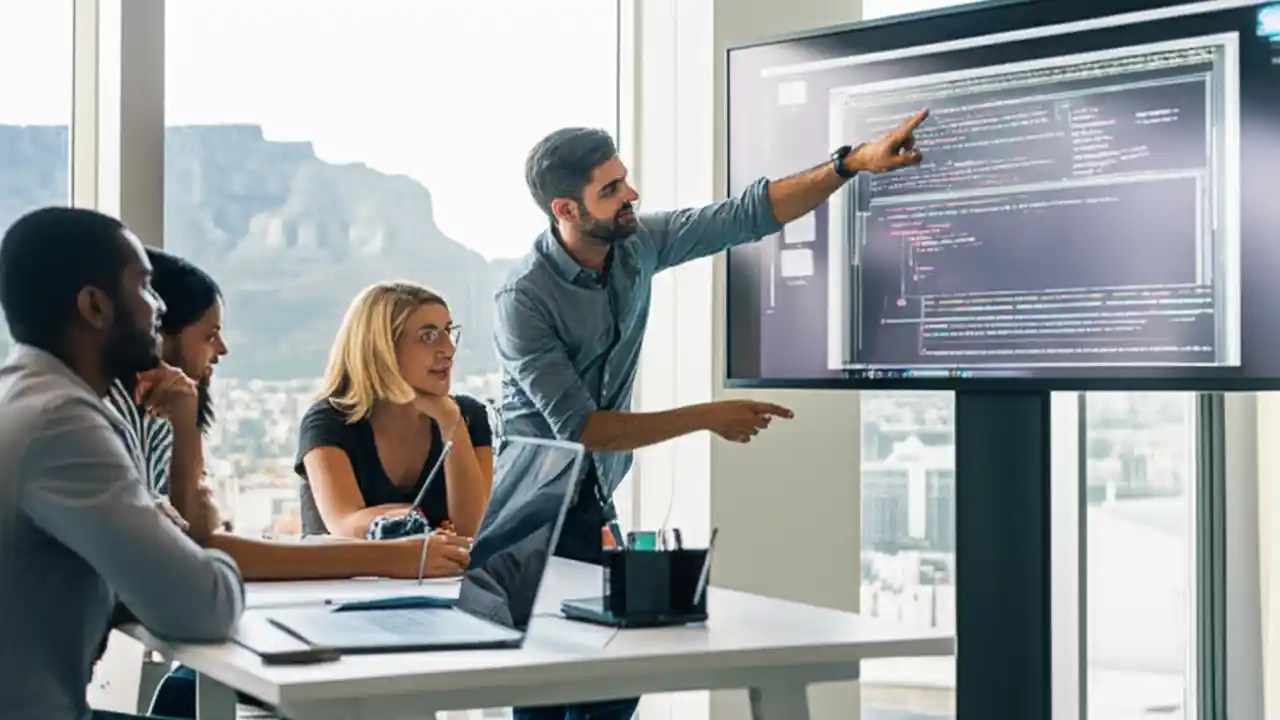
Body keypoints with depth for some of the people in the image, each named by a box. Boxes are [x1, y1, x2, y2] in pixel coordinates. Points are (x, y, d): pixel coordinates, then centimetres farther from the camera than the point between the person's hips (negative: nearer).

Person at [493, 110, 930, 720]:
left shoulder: (638, 242, -5)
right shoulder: (524, 298, -22)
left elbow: (749, 215, -3)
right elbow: (579, 428, -23)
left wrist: (854, 162, -15)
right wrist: (707, 417, -23)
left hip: (595, 500, 6)